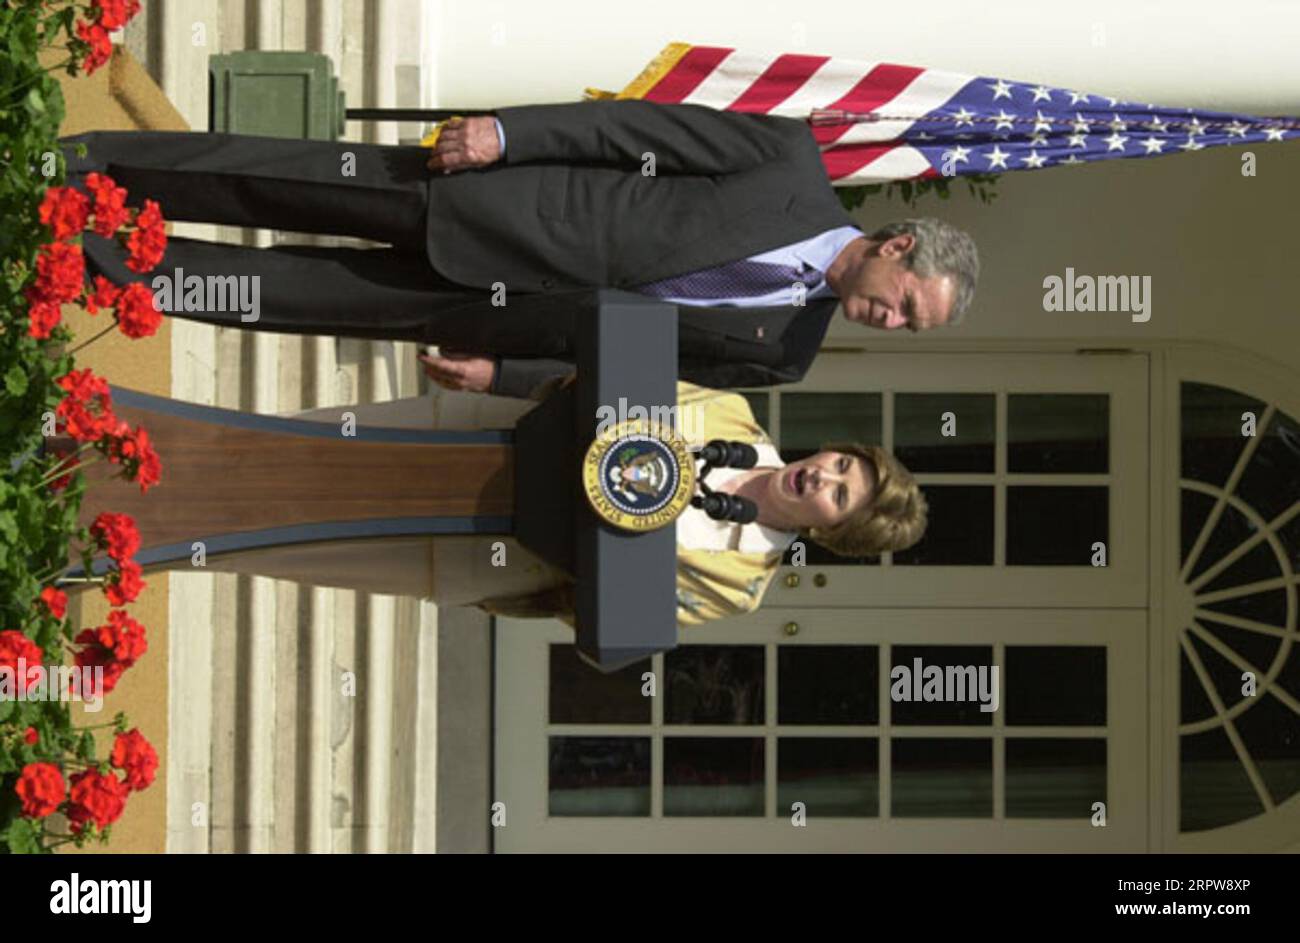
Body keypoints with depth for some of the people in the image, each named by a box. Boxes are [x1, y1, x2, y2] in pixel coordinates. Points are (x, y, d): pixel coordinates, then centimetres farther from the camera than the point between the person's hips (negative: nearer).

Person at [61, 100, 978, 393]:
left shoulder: (782, 351, 0)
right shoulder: (794, 165, -9)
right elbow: (642, 128, -7)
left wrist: (505, 374, -1)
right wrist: (505, 131, -14)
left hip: (486, 315, 2)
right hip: (495, 203, -2)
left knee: (292, 292, -1)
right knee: (280, 182, -4)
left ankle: (109, 264, 12)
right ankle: (83, 161, 11)